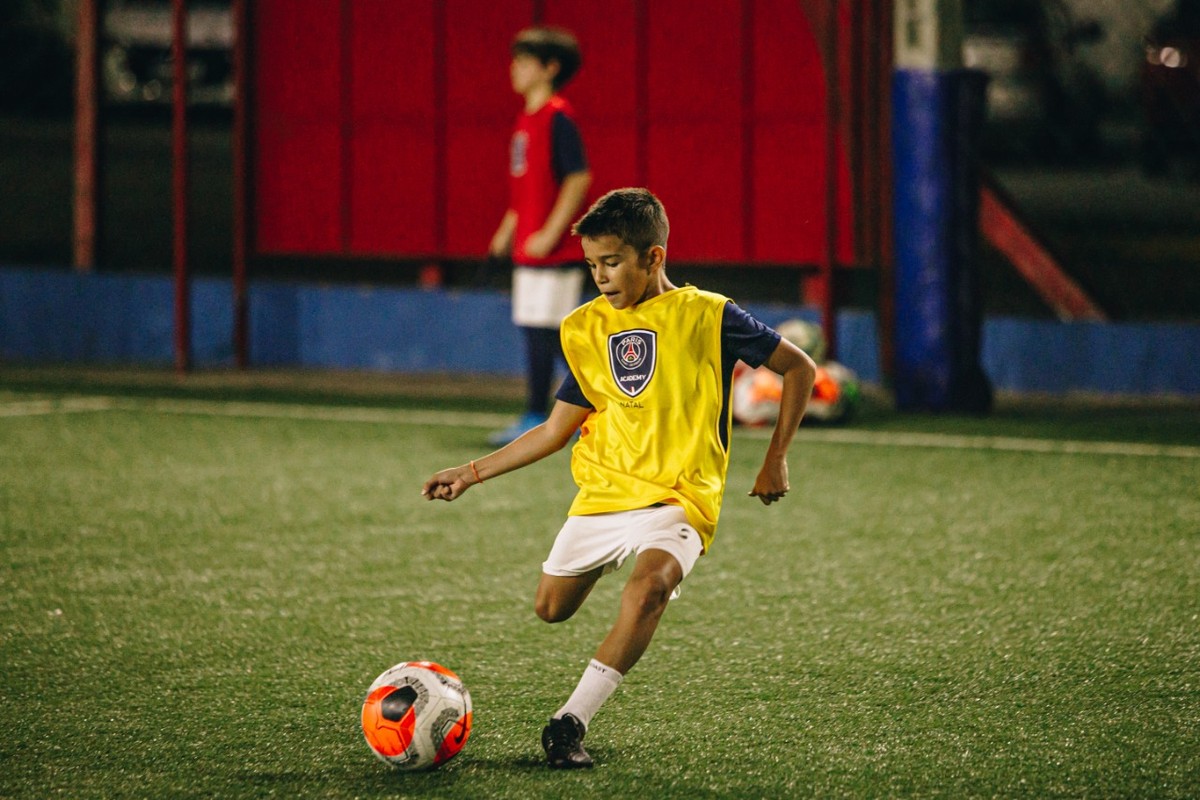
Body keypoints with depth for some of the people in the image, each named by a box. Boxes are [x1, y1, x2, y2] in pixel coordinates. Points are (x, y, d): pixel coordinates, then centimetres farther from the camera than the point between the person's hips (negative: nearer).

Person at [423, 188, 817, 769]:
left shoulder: (707, 316, -6)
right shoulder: (585, 328, 8)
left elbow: (798, 368, 3)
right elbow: (556, 430, 16)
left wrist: (775, 459, -1)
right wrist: (473, 473, 12)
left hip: (678, 497, -5)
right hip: (602, 493, 5)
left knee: (649, 587, -33)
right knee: (551, 609, 7)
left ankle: (571, 722, -32)